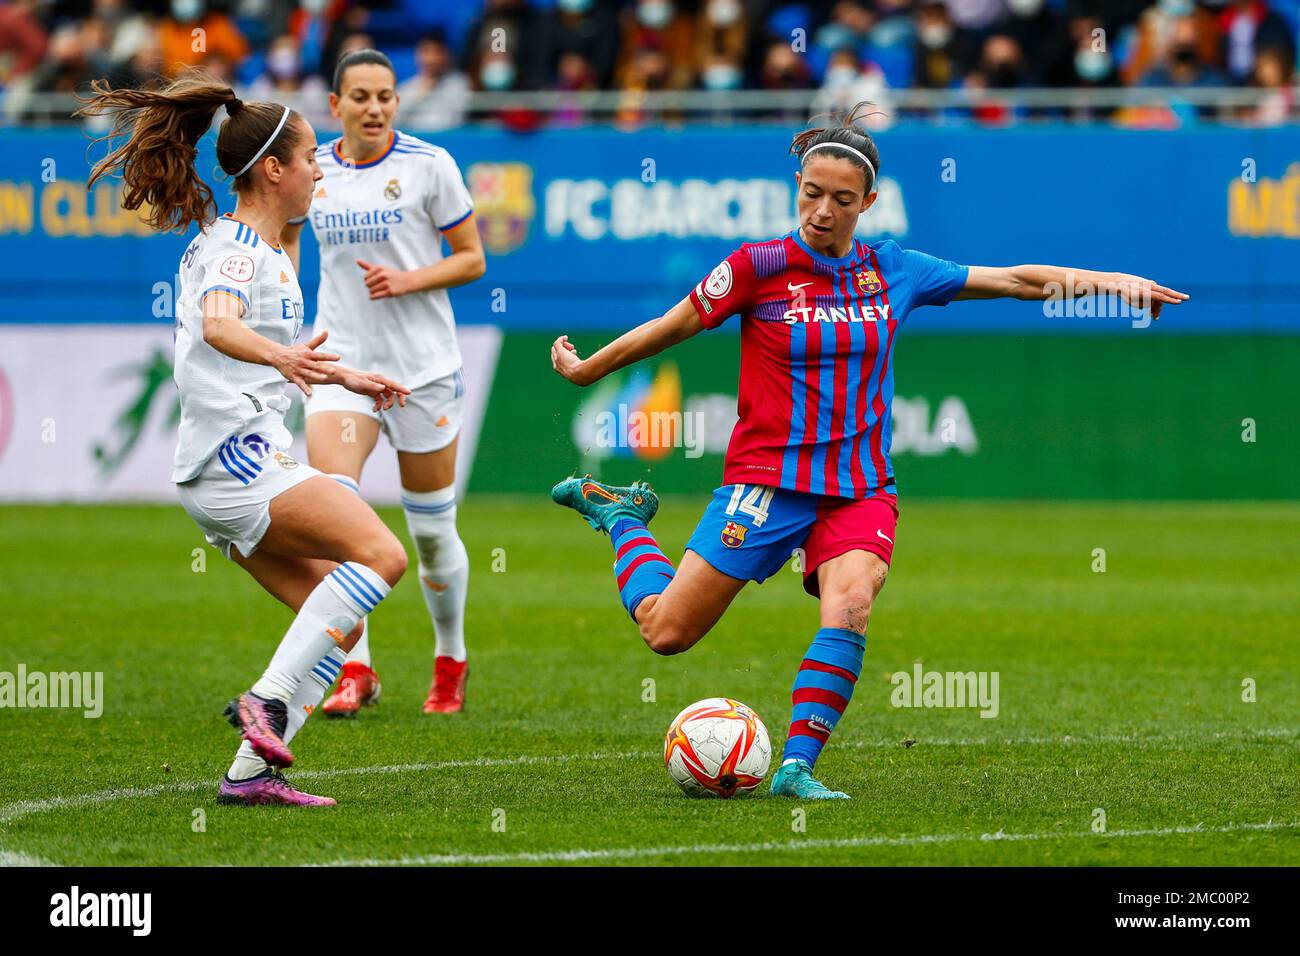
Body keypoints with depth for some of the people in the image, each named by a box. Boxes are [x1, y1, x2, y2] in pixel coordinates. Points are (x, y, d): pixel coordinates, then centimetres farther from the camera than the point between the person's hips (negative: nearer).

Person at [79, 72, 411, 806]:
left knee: (336, 616, 5)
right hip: (238, 452, -10)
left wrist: (345, 377, 47)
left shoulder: (267, 249, 21)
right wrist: (282, 357, -50)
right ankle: (269, 700, -25)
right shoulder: (235, 247, -9)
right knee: (381, 555, -22)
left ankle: (253, 770, -2)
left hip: (241, 466, 10)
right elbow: (218, 325, -31)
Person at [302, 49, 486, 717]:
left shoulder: (428, 165, -5)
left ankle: (450, 660, 30)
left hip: (422, 365, -2)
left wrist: (406, 280, -16)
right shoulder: (313, 171, 5)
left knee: (432, 530, 7)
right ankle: (354, 670, -15)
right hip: (342, 361, 2)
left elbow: (471, 259, -1)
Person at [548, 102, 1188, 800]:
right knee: (665, 631, -3)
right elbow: (673, 326, 6)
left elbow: (1013, 279, 11)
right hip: (768, 479, -2)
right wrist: (586, 369, 14)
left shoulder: (893, 272, 4)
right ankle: (620, 516, 27)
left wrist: (1108, 280, 5)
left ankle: (796, 766, -25)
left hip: (861, 487, 2)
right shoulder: (759, 267, -6)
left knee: (851, 601, -29)